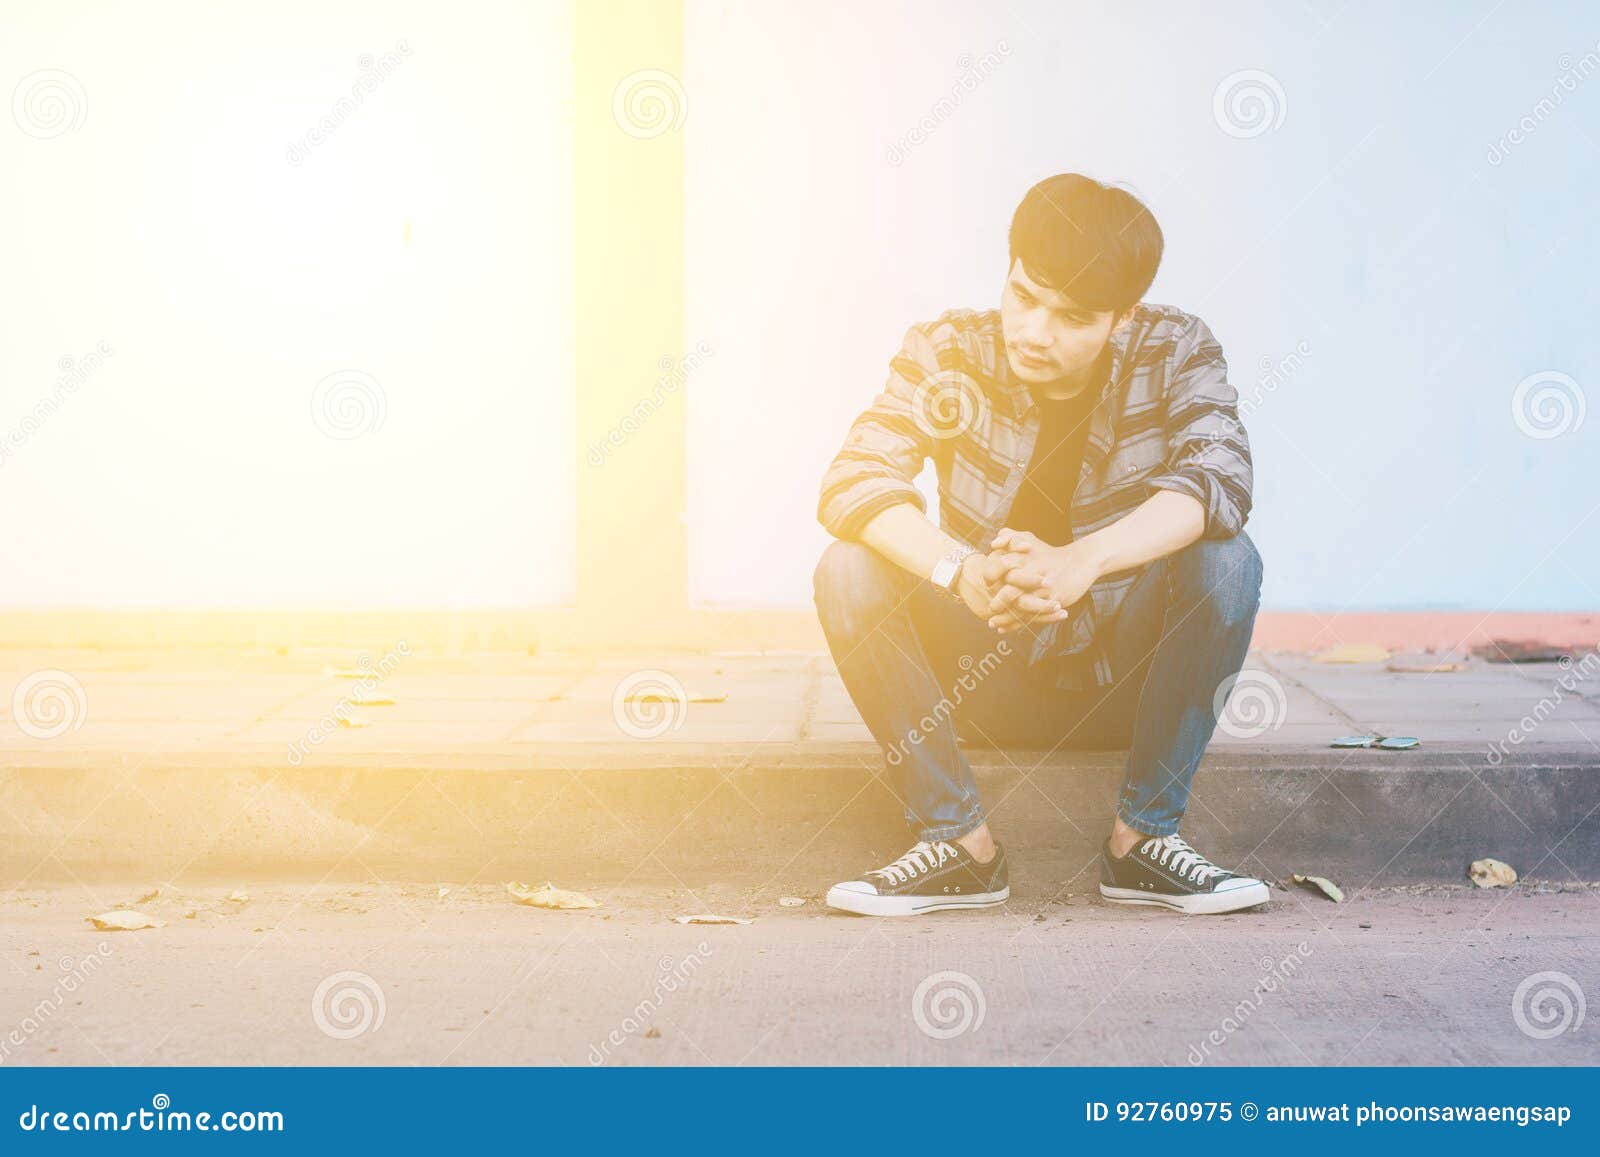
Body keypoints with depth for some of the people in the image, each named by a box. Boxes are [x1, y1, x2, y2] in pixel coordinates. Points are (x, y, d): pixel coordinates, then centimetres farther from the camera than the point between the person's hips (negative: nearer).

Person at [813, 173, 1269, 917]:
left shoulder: (1175, 353, -10)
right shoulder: (951, 354, -10)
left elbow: (1220, 477, -28)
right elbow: (852, 478, -23)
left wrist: (1080, 563, -45)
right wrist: (962, 573, -43)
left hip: (1126, 681, 0)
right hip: (982, 680, 0)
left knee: (1226, 560, -27)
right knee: (849, 572, -24)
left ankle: (1143, 838, -15)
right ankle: (961, 842, -16)